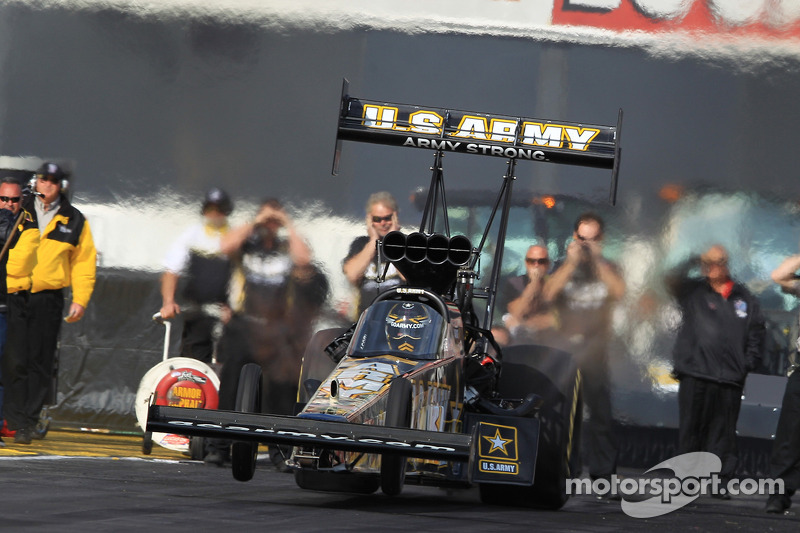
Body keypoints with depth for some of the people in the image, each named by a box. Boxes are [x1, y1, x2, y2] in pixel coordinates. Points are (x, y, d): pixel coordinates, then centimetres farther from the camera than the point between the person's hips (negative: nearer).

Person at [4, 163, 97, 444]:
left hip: (48, 299, 1)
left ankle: (30, 419, 7)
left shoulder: (75, 221, 9)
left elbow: (84, 262, 11)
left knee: (41, 363, 0)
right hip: (13, 295, -1)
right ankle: (18, 422, -3)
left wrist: (80, 299, 3)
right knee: (15, 361, -6)